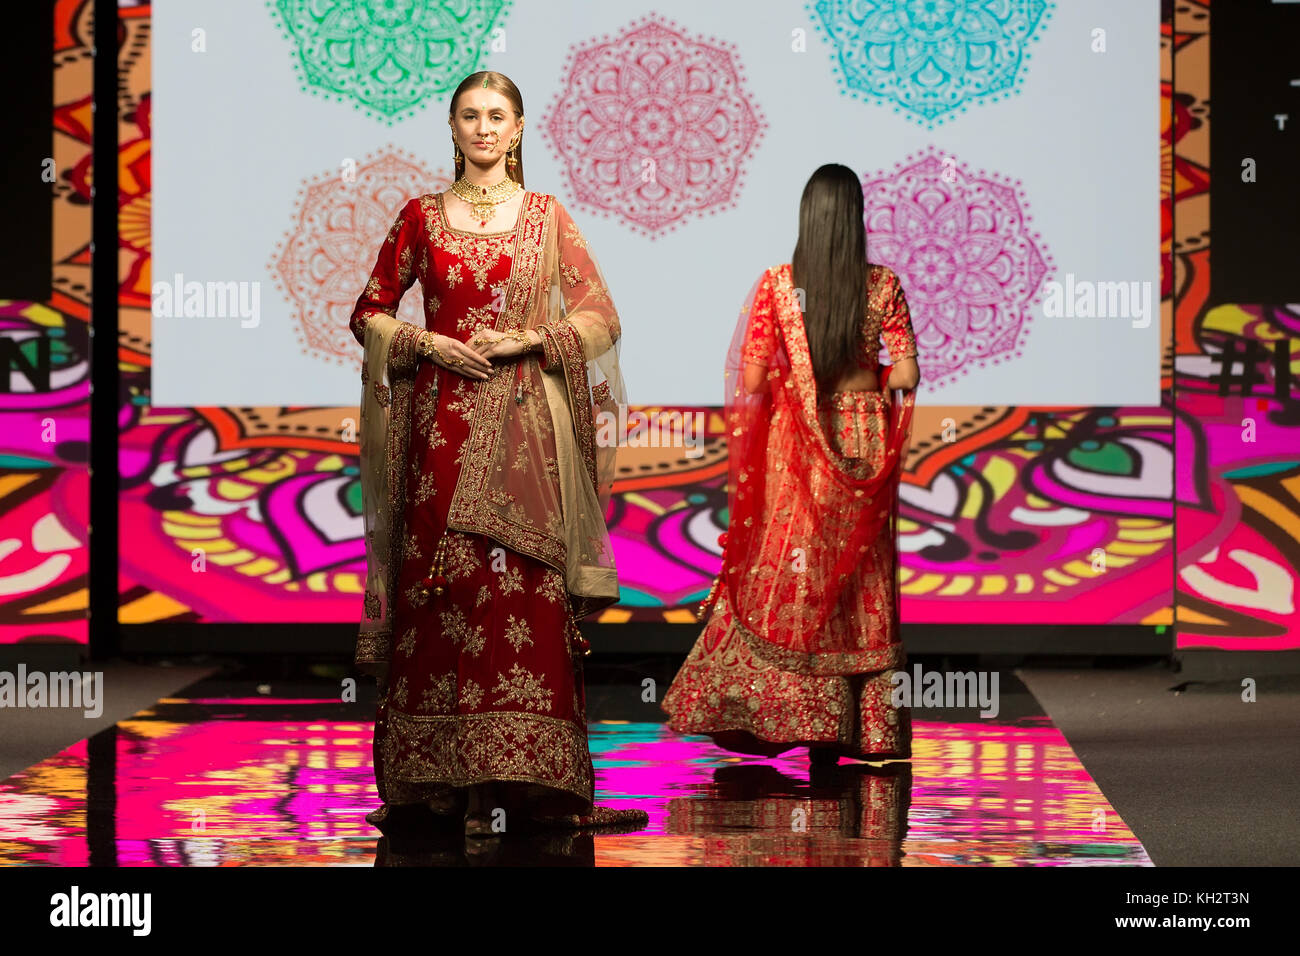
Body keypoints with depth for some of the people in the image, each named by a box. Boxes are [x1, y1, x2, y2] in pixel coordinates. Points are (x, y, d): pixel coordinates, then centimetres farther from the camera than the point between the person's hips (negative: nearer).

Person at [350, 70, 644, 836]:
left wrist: (527, 340, -8)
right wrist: (427, 343, -5)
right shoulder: (422, 216, 9)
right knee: (440, 583, -4)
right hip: (444, 421, 0)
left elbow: (600, 315, 6)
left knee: (524, 585, -6)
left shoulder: (547, 216, 9)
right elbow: (370, 312, 12)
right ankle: (443, 777, 1)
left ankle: (523, 774, -4)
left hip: (523, 426, 0)